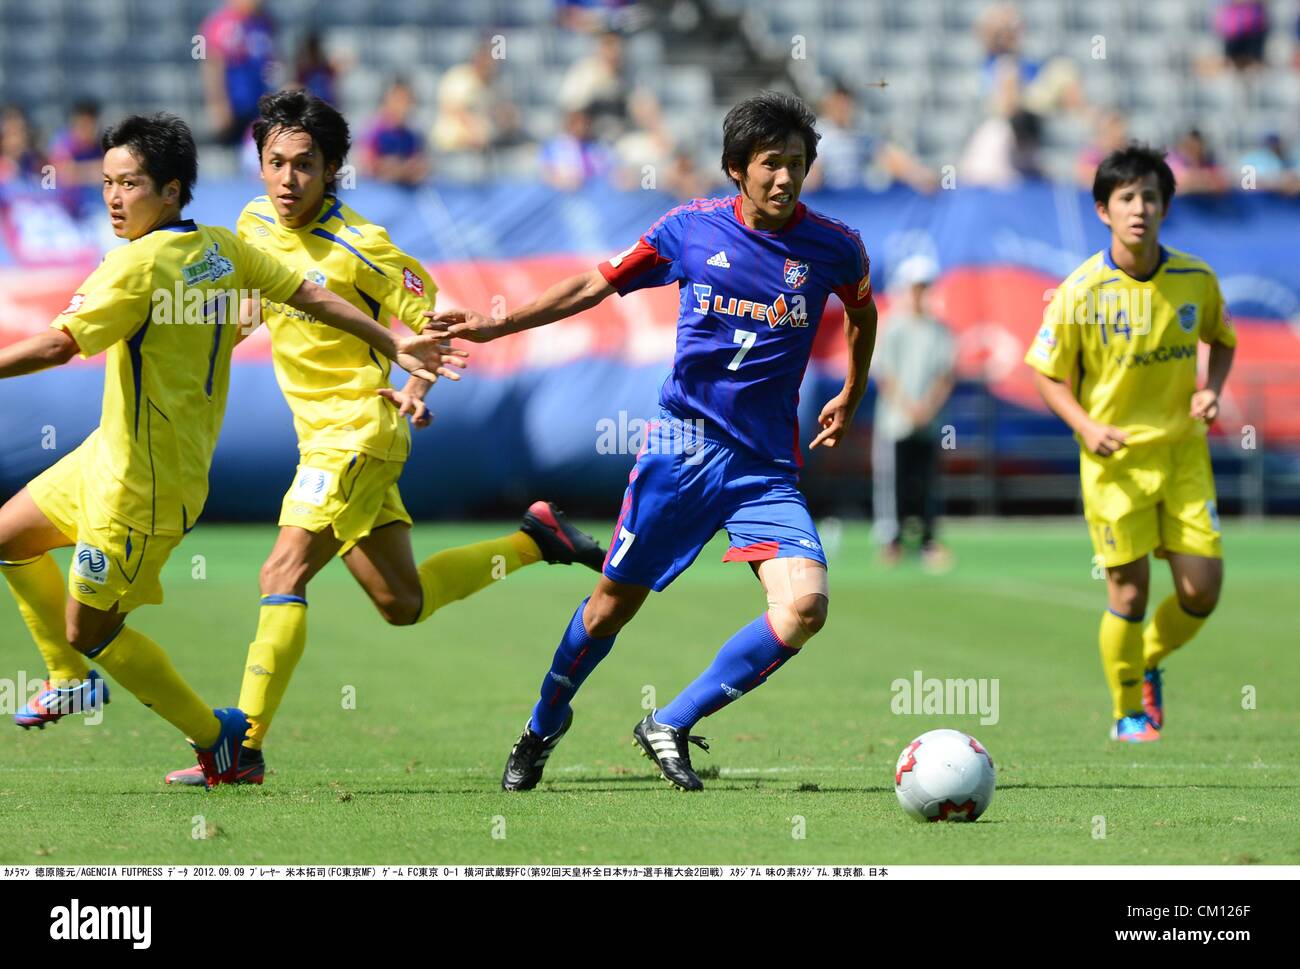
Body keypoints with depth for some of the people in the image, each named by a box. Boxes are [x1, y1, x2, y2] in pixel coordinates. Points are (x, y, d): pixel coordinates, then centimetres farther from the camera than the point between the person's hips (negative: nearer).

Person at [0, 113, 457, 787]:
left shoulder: (141, 264, -23)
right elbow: (311, 296, 4)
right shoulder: (221, 250, 1)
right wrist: (395, 347, 10)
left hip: (143, 489, -9)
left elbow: (59, 344, -30)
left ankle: (215, 735, 14)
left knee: (90, 629, 2)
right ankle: (70, 681, 35)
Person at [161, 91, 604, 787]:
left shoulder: (357, 246, -16)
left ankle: (245, 747, -18)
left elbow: (433, 318, -11)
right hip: (321, 435, 8)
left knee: (282, 575, -17)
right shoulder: (254, 223, 5)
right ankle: (535, 540, 29)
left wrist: (417, 385, -26)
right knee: (402, 603, 13)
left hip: (358, 430, -8)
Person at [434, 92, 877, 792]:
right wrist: (496, 326, 6)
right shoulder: (692, 228, -2)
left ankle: (672, 725, -4)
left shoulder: (835, 249, -1)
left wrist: (849, 400, 26)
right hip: (683, 443, -1)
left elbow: (862, 312, 23)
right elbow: (598, 285, 10)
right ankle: (544, 724, 34)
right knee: (617, 599, 6)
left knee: (805, 606, -20)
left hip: (767, 465, 1)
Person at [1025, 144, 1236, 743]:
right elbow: (1050, 375, -1)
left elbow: (1221, 340, 17)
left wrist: (1211, 389, -3)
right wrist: (1087, 427, -17)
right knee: (1130, 592, -3)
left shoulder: (1196, 279, -3)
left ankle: (1148, 661, 30)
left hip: (1183, 449, 3)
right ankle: (1128, 713, 18)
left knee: (1202, 589, -2)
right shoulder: (1081, 290, -11)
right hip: (1115, 456, -3)